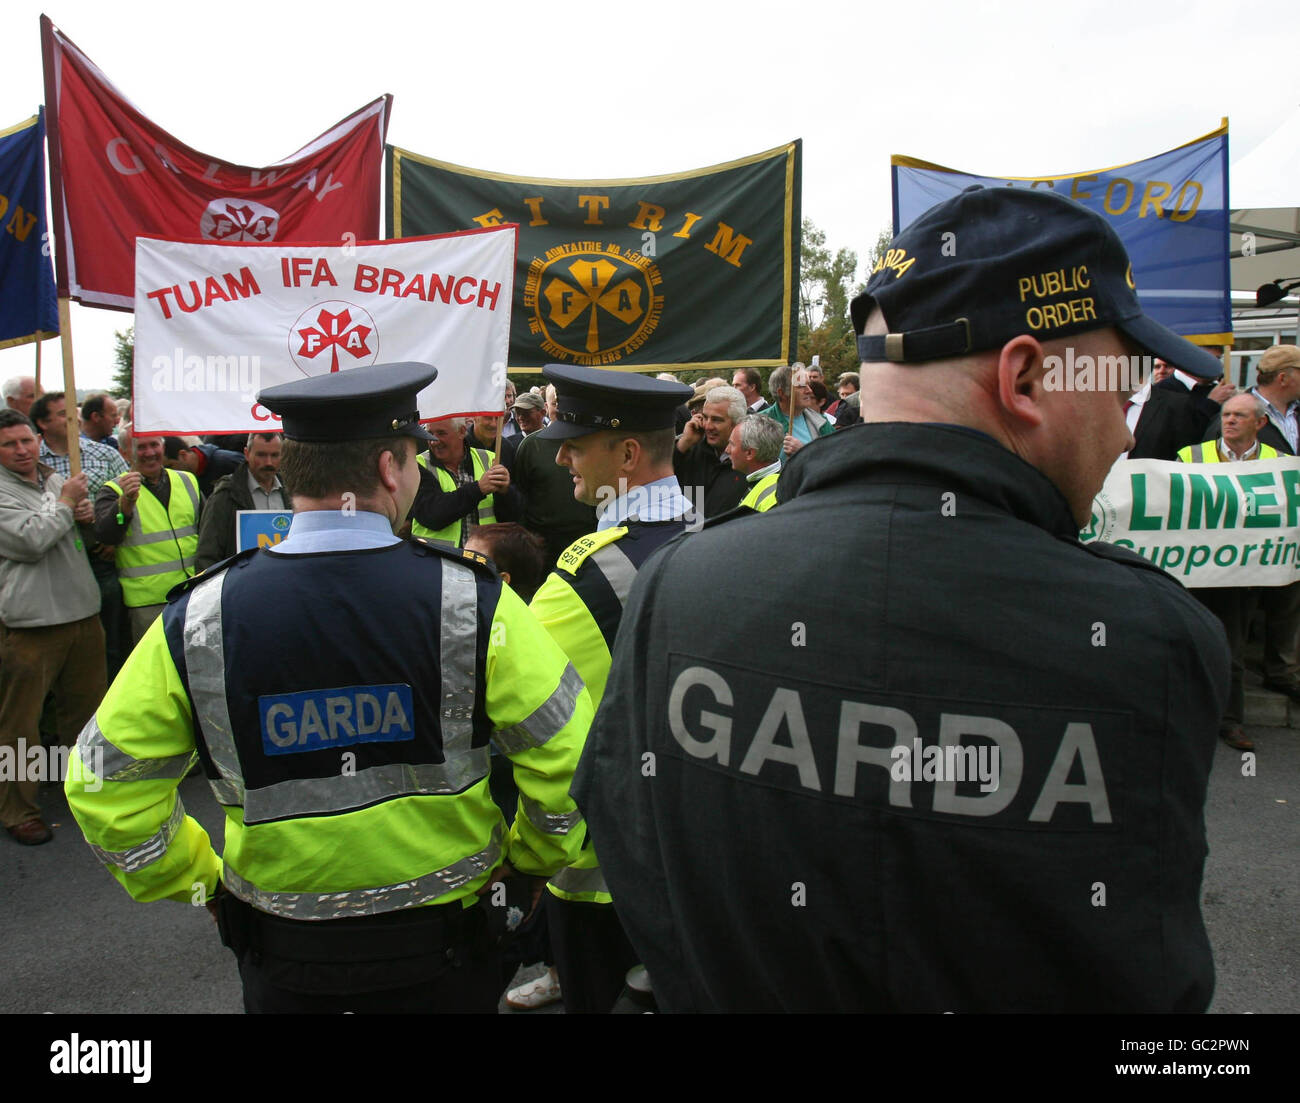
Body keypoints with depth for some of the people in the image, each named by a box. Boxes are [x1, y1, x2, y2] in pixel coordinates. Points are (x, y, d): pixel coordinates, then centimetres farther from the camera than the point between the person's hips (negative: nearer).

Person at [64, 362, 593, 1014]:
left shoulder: (198, 619, -13)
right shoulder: (472, 604, -19)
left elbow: (105, 784, -4)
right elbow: (569, 759, -16)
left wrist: (198, 879, 9)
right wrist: (525, 858, 2)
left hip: (280, 960, 2)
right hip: (438, 957, -1)